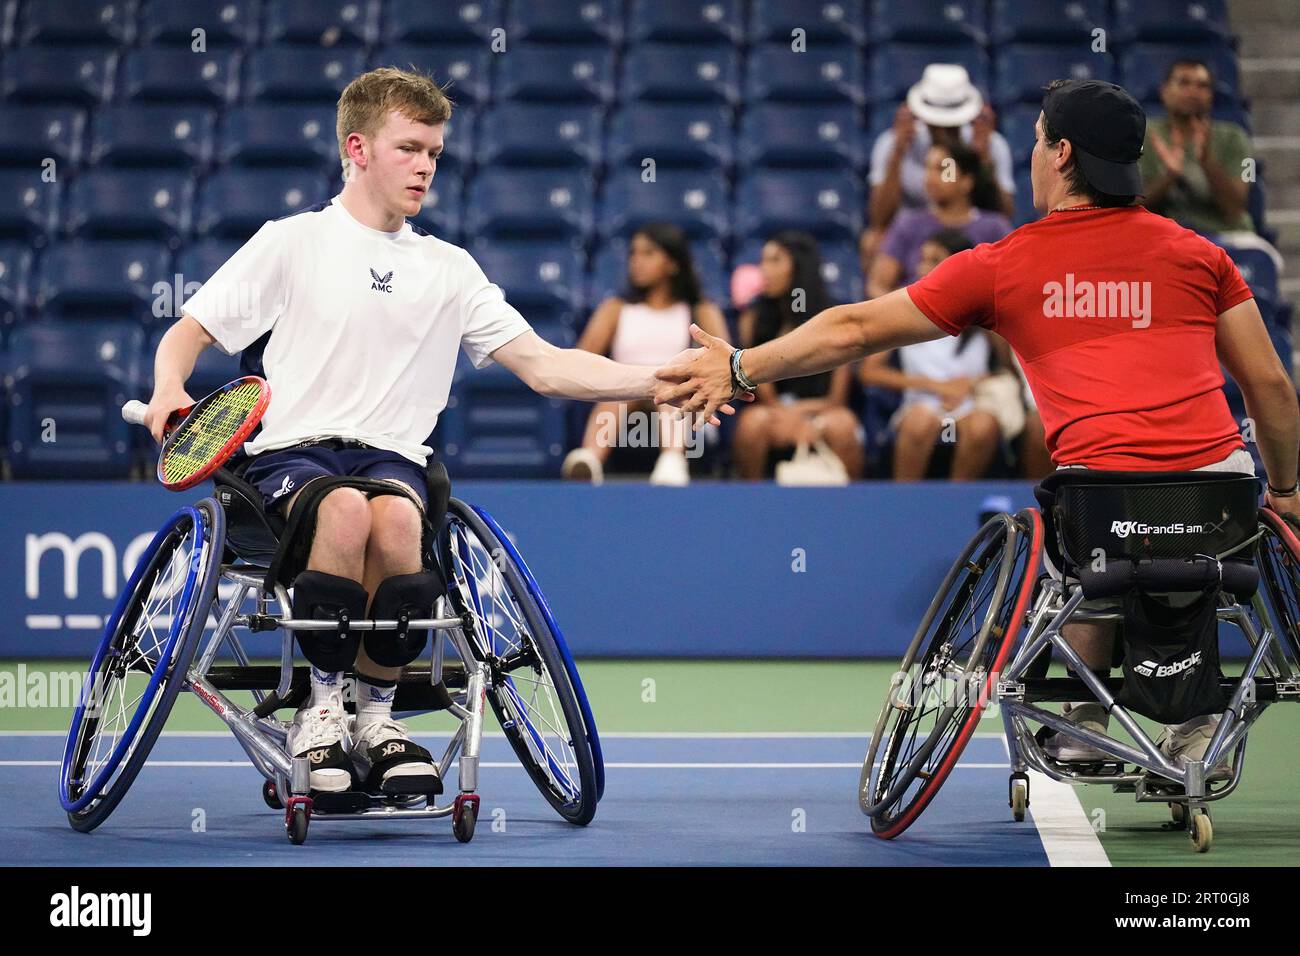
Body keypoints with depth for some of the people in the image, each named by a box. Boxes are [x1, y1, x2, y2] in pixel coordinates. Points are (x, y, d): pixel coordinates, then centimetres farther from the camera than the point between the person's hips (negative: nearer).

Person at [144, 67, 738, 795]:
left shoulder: (450, 269, 18)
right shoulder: (291, 243, 9)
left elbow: (544, 365, 12)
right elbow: (189, 332, 10)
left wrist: (664, 380, -1)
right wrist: (170, 390, -14)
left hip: (392, 456, 2)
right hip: (291, 452, -2)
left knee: (397, 516, -35)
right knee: (346, 508, -37)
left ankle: (376, 711, -15)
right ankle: (323, 706, -18)